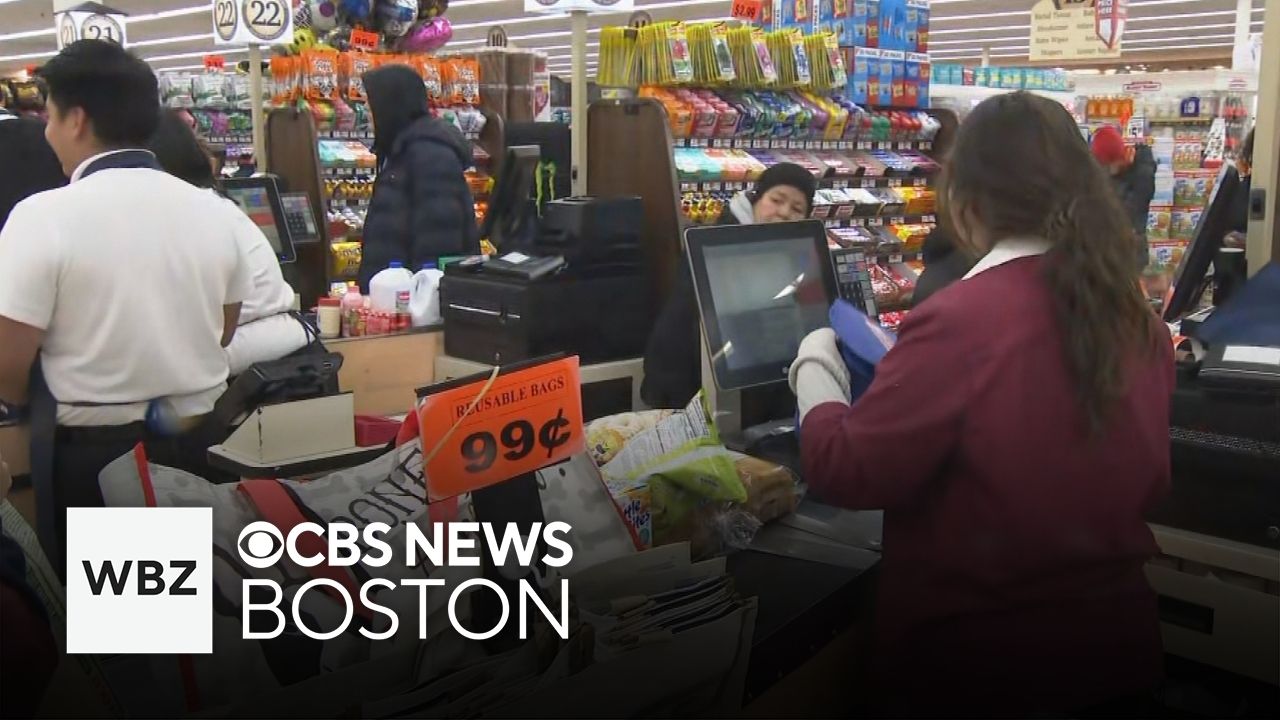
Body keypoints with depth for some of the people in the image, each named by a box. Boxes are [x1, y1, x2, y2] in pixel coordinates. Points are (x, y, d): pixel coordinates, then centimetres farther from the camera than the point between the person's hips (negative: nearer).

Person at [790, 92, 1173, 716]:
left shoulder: (959, 321, -24)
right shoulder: (1134, 316, -2)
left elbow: (844, 474, -18)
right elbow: (1148, 480, 12)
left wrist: (815, 366, -3)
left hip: (981, 655, -6)